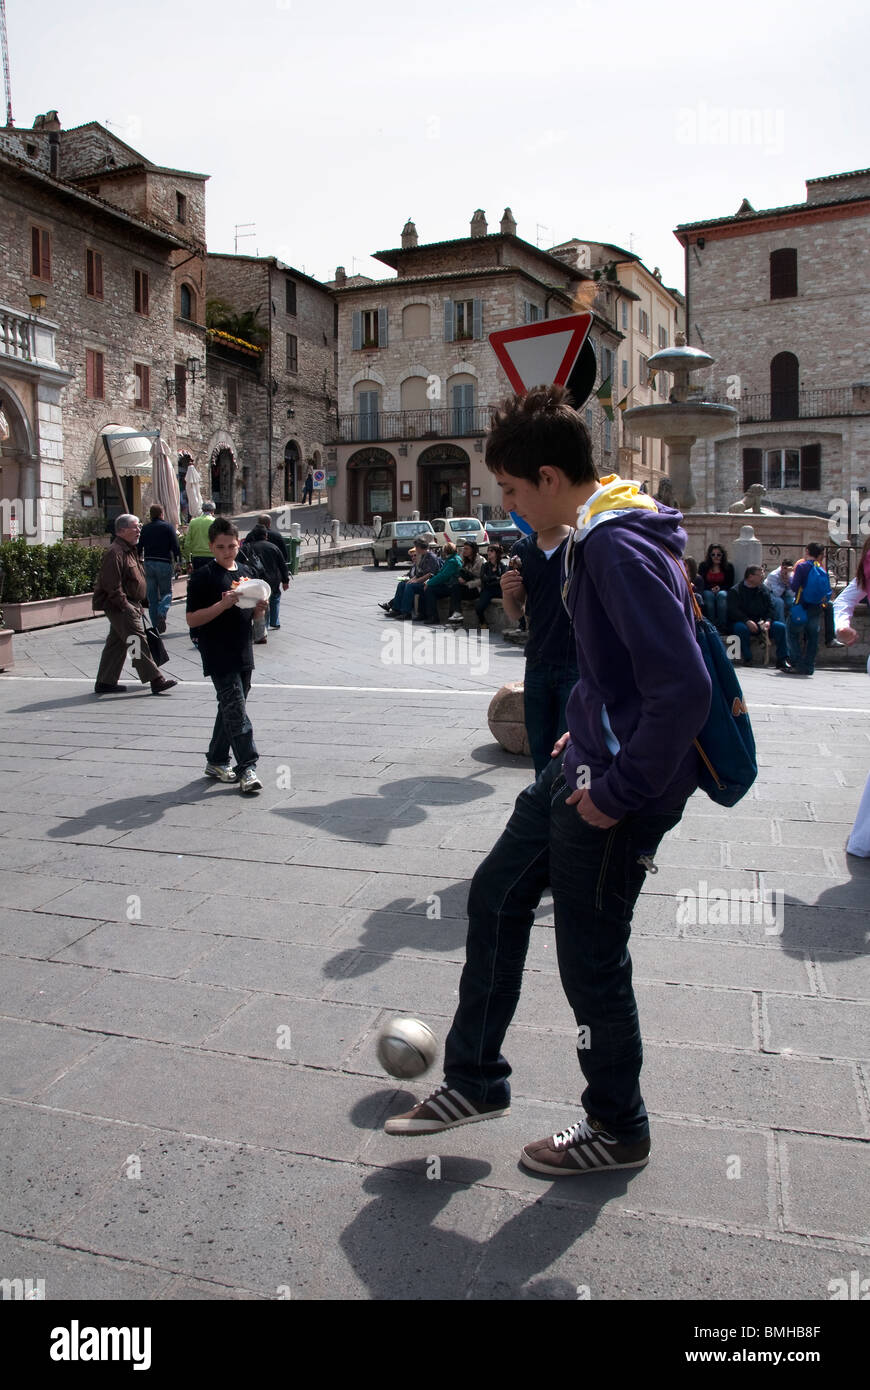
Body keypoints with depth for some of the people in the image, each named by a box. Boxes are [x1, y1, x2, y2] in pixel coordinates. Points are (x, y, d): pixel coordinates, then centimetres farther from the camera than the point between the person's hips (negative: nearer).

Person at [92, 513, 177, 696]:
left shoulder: (130, 550, 17)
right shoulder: (115, 553, -16)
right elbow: (112, 586, -21)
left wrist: (138, 604, 20)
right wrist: (126, 606, -22)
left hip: (130, 605, 10)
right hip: (119, 606, -10)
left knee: (117, 643, 13)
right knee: (138, 641, -10)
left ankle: (105, 683, 20)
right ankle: (156, 681, -10)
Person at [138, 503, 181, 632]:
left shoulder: (145, 528, 8)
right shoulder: (168, 527, -3)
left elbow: (139, 547, 11)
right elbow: (175, 546, -8)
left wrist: (140, 559, 24)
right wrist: (178, 561, -1)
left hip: (149, 563, 3)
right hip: (164, 563, -3)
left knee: (152, 595, 9)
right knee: (166, 592, 7)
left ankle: (155, 625, 10)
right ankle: (161, 614, -21)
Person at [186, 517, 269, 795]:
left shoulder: (246, 573, 13)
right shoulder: (204, 576, -7)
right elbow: (192, 619, -11)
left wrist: (260, 608, -2)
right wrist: (222, 605, -22)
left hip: (243, 654, 7)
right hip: (219, 658, -7)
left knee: (230, 709, 14)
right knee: (236, 712, -10)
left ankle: (216, 761, 27)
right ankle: (247, 768, -8)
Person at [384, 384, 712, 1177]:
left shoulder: (621, 547, -24)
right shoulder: (596, 535, 8)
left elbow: (684, 688, -30)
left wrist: (620, 791, -21)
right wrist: (587, 732, 15)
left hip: (618, 792, -10)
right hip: (583, 766, 10)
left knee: (591, 962, 6)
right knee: (496, 896, 16)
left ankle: (619, 1130, 32)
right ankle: (475, 1082, 33)